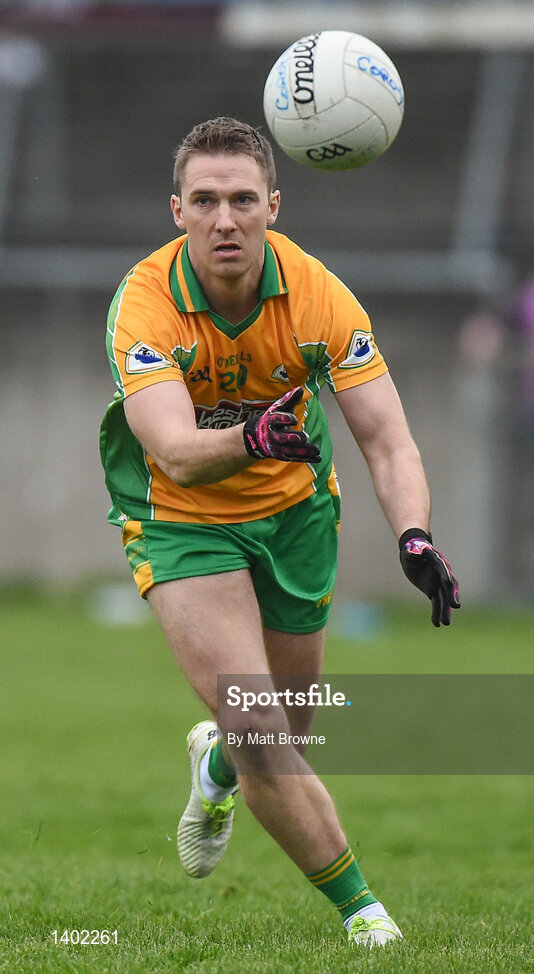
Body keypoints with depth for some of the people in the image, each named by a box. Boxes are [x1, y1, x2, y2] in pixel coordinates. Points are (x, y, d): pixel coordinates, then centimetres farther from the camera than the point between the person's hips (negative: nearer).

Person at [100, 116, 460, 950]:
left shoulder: (315, 293, -20)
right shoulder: (146, 303, -26)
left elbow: (388, 440, -20)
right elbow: (174, 451, -38)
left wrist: (414, 537, -39)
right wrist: (248, 439, -60)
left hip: (294, 509, 3)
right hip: (183, 524, -3)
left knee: (285, 726, 16)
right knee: (260, 730, -18)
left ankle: (216, 763, 53)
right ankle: (359, 907, -3)